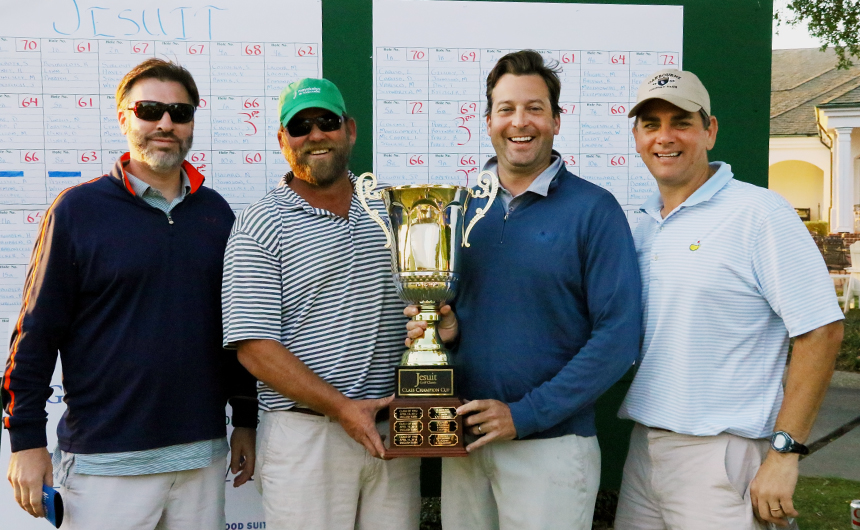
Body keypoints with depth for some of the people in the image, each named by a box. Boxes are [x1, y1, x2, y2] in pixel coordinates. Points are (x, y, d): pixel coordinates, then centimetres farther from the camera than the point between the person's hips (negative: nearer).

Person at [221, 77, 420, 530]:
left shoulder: (388, 210, 10)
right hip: (306, 436, -4)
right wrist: (341, 407, -16)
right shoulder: (259, 227, -5)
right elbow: (255, 347, -11)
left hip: (393, 432, 5)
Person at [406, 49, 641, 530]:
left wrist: (526, 414, -16)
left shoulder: (593, 210, -9)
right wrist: (446, 328, -6)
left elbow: (617, 337, -14)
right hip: (464, 437, 4)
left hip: (552, 442, -4)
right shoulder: (461, 205, 5)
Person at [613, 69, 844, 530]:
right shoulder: (645, 225, 10)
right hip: (644, 446, 7)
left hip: (722, 455, -6)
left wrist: (784, 452, -17)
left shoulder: (759, 213, -11)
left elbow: (821, 331, -15)